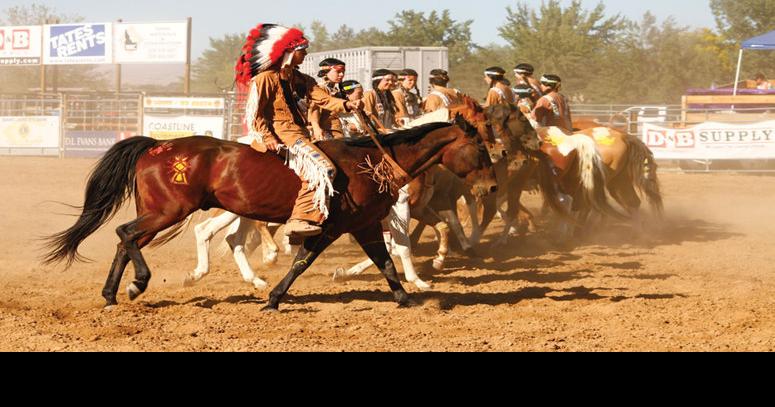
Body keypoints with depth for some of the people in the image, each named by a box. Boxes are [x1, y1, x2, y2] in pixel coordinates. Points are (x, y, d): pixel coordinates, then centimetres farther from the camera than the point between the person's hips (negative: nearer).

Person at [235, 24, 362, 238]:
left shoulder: (300, 80, 19)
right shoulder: (266, 78, -3)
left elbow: (323, 99, 7)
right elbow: (255, 113, -6)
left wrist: (347, 105, -11)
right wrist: (267, 137, -20)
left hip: (300, 133, 10)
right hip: (280, 133, -9)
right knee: (323, 167, -26)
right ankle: (300, 220, -34)